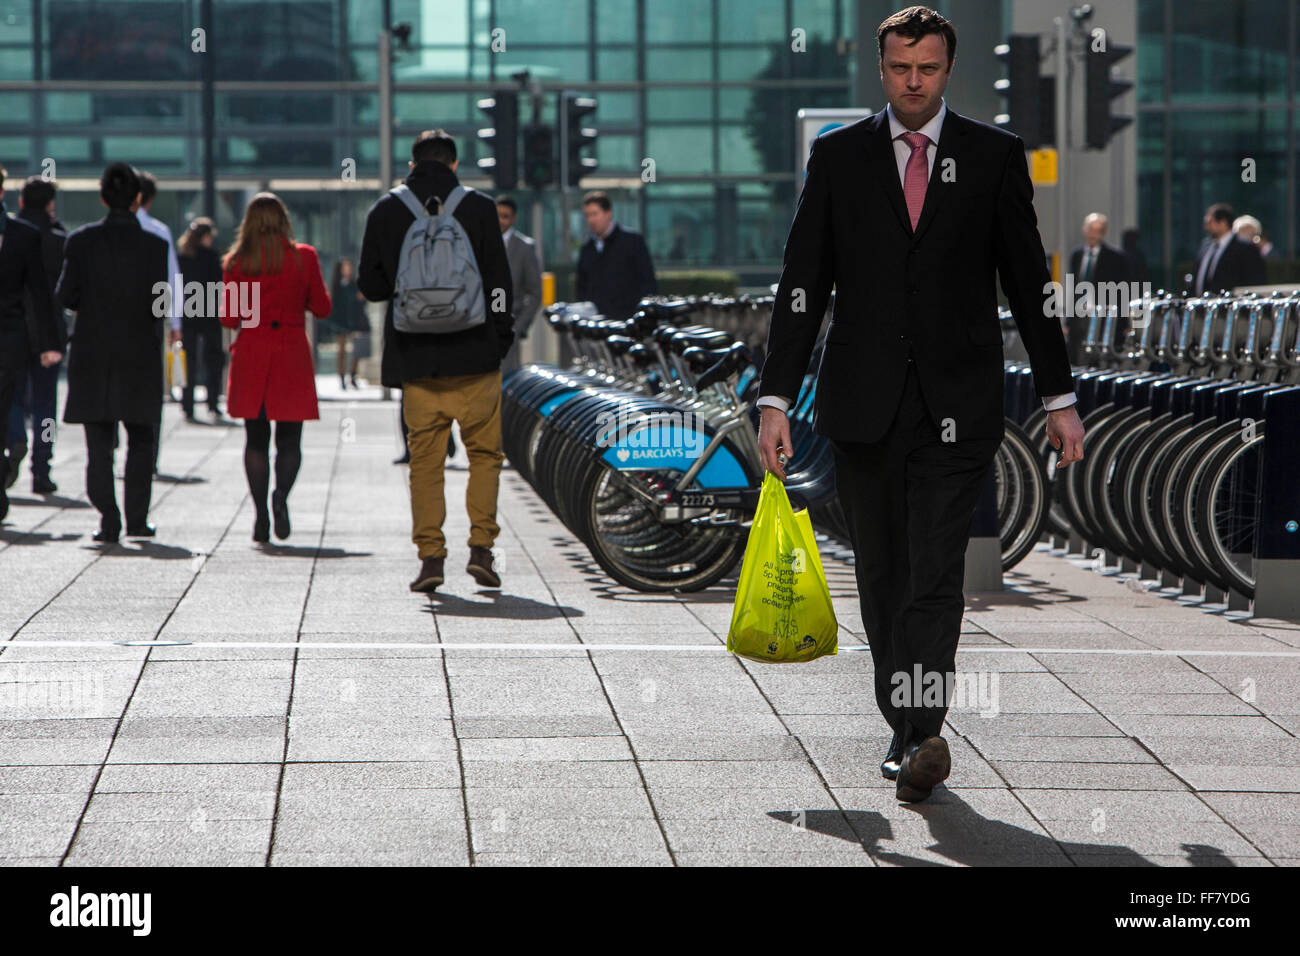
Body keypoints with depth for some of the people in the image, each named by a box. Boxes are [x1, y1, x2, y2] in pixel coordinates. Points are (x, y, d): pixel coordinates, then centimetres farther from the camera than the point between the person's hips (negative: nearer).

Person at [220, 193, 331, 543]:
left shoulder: (236, 262, -1)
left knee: (256, 439, 8)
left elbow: (229, 319, 0)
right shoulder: (304, 257, -2)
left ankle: (261, 515, 2)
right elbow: (322, 307, 3)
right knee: (289, 439, 5)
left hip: (251, 356, 1)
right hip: (292, 355, -1)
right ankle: (281, 494, -21)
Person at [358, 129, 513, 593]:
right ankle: (481, 546, -1)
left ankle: (430, 556, 1)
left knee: (424, 459, 7)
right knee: (484, 451, 9)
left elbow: (370, 286, 6)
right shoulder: (478, 208, -2)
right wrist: (501, 338, 7)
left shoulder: (385, 212, 2)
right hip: (473, 356, -1)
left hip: (415, 359, 1)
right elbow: (499, 282, -3)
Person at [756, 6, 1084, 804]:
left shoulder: (995, 155, 6)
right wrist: (776, 398, -1)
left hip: (957, 404, -2)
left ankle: (922, 737, -22)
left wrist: (1060, 396, 7)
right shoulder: (838, 155, 7)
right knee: (882, 576, 8)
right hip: (863, 402, 2)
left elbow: (1029, 281, 9)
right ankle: (908, 732, 19)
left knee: (935, 573, -13)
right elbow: (803, 286, 6)